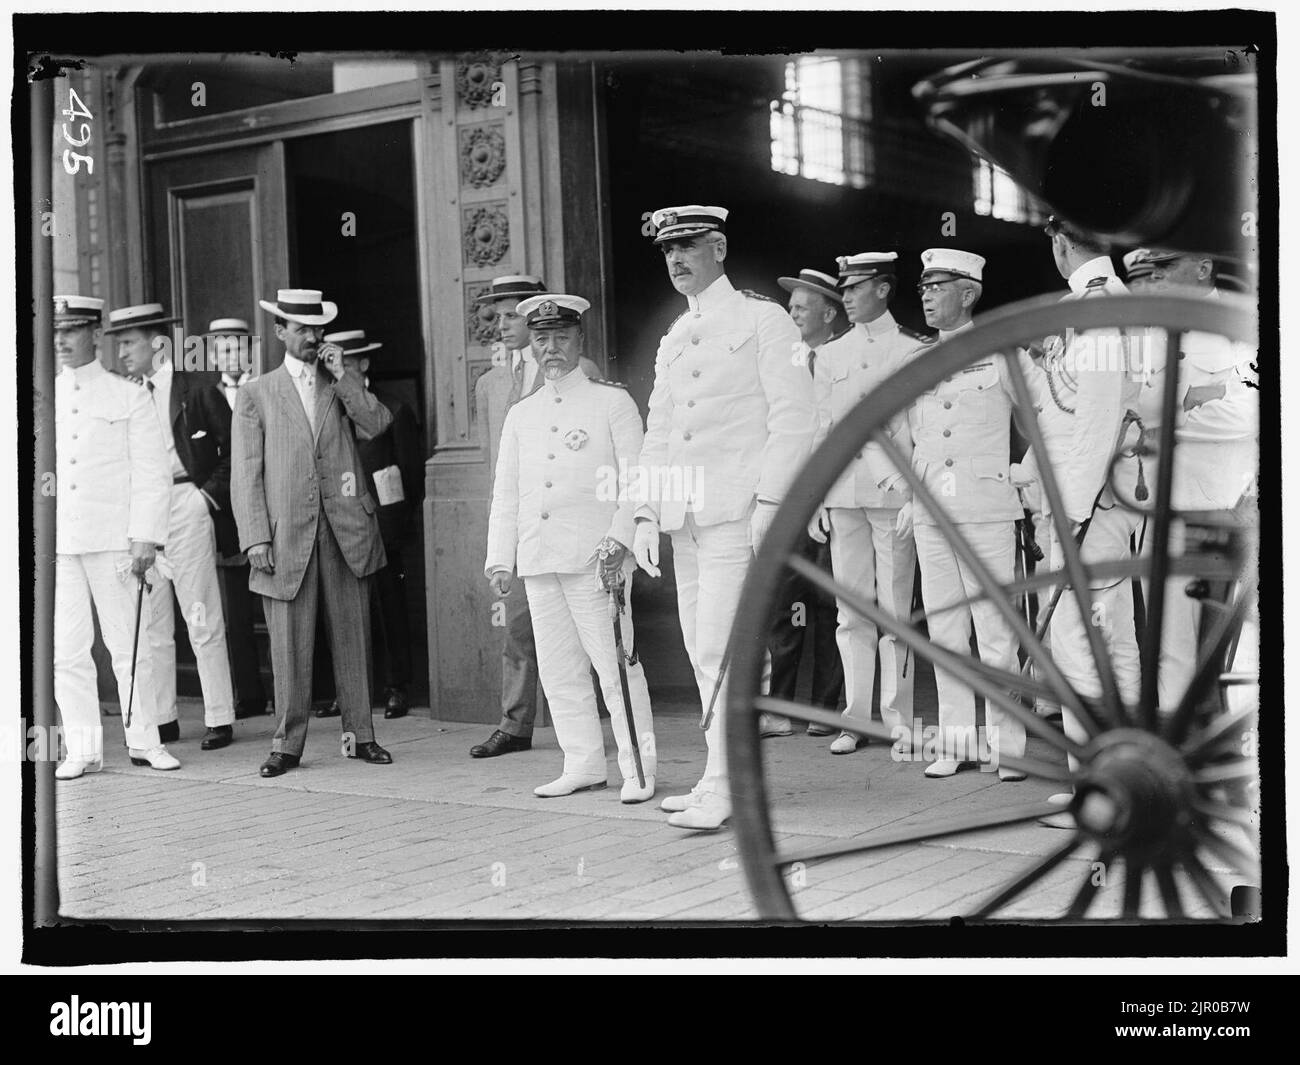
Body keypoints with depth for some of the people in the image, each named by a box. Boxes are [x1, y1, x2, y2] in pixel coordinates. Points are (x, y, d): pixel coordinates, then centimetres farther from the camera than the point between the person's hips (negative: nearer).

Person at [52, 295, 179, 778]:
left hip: (112, 539, -3)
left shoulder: (127, 397, 5)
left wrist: (144, 538, -8)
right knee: (65, 649, 1)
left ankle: (144, 740, 12)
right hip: (55, 543, 3)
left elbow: (152, 474, 2)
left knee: (128, 645, 0)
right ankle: (83, 749, 8)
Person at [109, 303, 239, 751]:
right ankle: (161, 719, 16)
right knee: (149, 625, 8)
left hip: (186, 506, -5)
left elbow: (234, 447, -1)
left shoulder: (196, 391, -3)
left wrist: (211, 492, -6)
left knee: (203, 621, -2)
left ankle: (219, 719, 4)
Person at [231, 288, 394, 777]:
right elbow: (246, 475, 3)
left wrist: (342, 377, -8)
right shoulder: (256, 395, 8)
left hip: (346, 529, 2)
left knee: (353, 636, 5)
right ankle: (287, 743, 8)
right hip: (287, 536, -2)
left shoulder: (344, 384, 16)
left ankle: (359, 734, 14)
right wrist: (256, 539, -6)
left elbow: (376, 424, -4)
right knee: (289, 644, -2)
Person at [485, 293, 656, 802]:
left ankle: (638, 768, 2)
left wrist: (620, 538, -15)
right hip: (538, 560, 5)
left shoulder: (612, 402, 4)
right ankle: (583, 764, 17)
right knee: (559, 669, 7)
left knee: (614, 663, -6)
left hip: (594, 556, -5)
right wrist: (500, 558, 9)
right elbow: (505, 492, 18)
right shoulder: (521, 414, 17)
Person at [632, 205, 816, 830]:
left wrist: (770, 500, -15)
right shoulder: (672, 341, 20)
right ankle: (730, 773, 17)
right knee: (702, 652, 8)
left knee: (720, 649, -12)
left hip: (736, 510, -7)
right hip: (683, 516, 7)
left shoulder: (762, 320, 1)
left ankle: (720, 788, -9)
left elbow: (795, 417, -6)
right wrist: (647, 515, 11)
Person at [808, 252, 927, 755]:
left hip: (893, 490, -4)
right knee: (852, 611, 6)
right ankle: (855, 718, 12)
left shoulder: (914, 350, 2)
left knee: (895, 608, -1)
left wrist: (917, 498, -8)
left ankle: (898, 718, 7)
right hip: (842, 494, 4)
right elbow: (822, 427, 15)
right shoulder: (830, 355, 14)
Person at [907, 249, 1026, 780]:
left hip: (986, 509, -5)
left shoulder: (1000, 353, 1)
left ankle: (1007, 745, 1)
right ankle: (955, 743, 12)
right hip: (930, 511, 5)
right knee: (943, 629, 5)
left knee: (995, 629, -6)